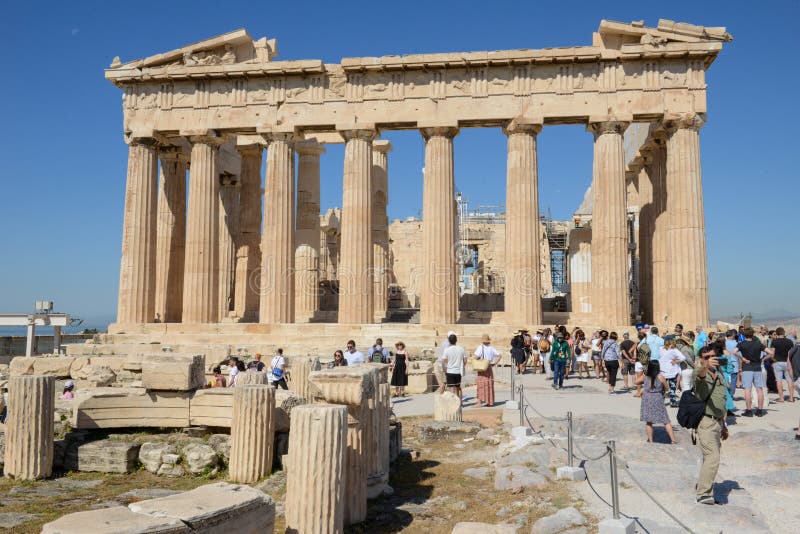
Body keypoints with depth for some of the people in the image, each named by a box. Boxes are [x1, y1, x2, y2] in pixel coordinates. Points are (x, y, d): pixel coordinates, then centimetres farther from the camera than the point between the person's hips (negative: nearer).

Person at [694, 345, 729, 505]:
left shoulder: (719, 376, 16)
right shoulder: (700, 373, -9)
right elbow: (700, 373, -37)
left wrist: (723, 425, 26)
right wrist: (706, 366, -60)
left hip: (717, 422, 8)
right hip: (705, 421, -8)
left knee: (709, 457, 13)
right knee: (713, 457, -15)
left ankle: (702, 485, 25)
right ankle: (704, 494, -12)